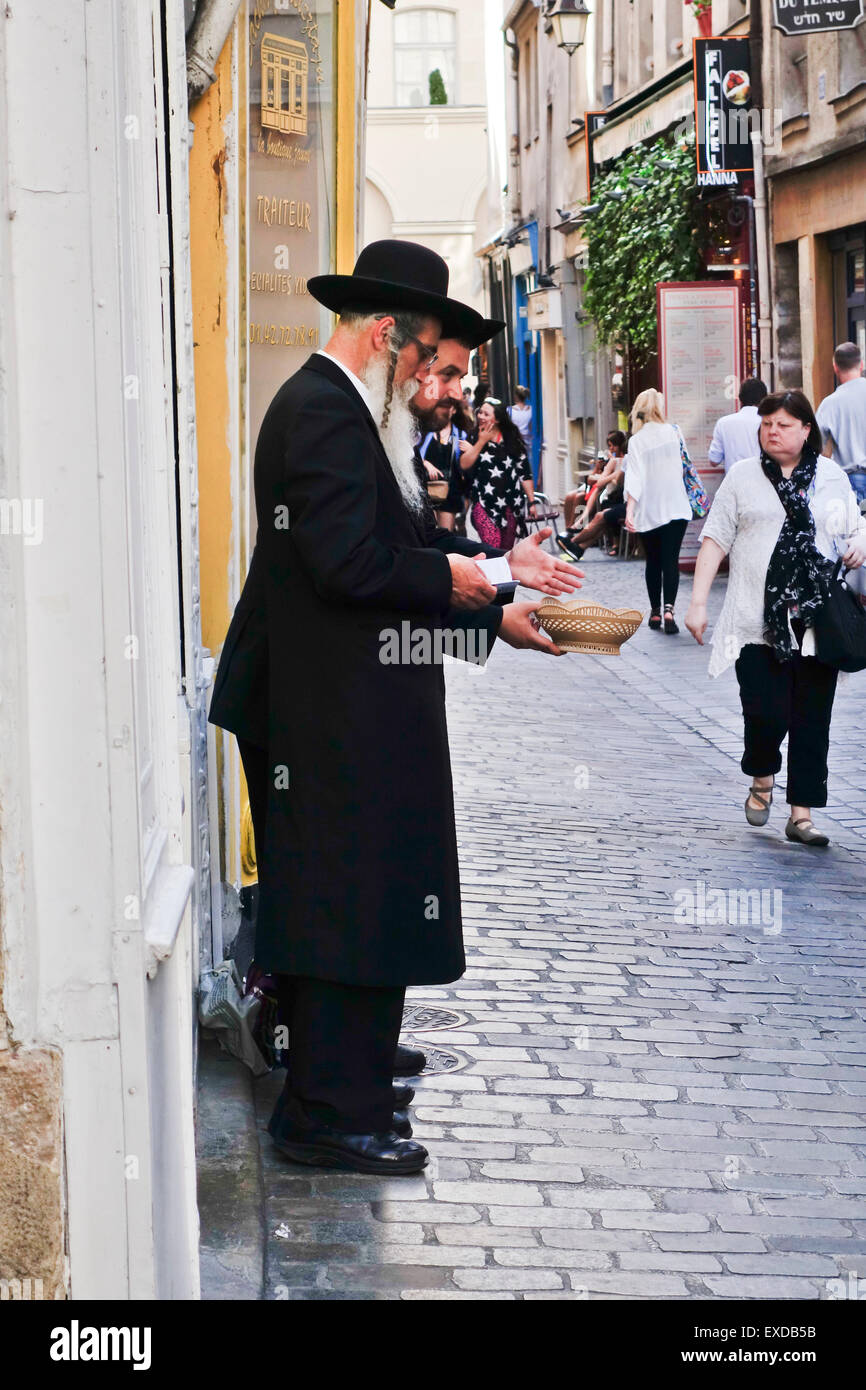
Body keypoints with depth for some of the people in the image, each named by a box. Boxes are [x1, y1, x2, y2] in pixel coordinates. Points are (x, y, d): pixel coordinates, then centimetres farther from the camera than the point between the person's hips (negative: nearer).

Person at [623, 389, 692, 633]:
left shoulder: (637, 441, -6)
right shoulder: (672, 432, 0)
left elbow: (635, 478, -14)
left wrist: (629, 511, -18)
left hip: (649, 511, 0)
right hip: (676, 507, 0)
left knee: (653, 562, 12)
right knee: (671, 560, -4)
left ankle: (655, 612, 17)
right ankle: (669, 610, -19)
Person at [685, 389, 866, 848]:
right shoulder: (743, 476, 6)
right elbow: (715, 539, 5)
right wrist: (698, 602, -2)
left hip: (816, 621, 2)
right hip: (758, 621, -2)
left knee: (812, 720, 1)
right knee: (767, 714, -9)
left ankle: (801, 813, 9)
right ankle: (762, 780, 21)